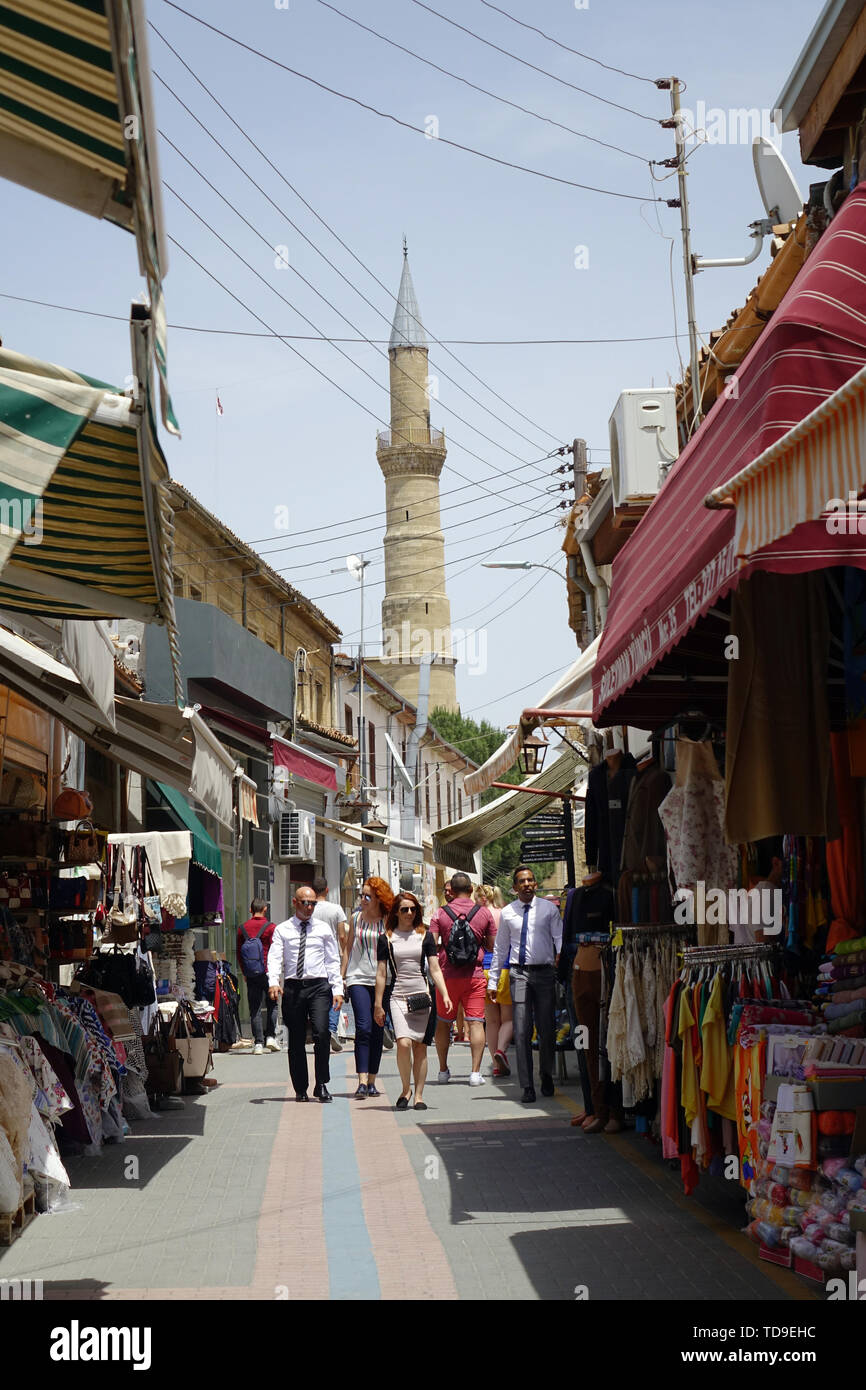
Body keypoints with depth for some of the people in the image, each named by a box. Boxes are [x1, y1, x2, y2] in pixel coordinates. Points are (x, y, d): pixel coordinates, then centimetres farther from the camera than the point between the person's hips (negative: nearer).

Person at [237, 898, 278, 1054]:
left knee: (254, 1009, 4)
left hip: (251, 975, 2)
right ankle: (270, 1037, 3)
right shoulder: (270, 927, -5)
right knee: (272, 1005, 12)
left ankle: (258, 1043, 0)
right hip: (267, 973, -2)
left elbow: (238, 952, 9)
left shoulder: (242, 928, 5)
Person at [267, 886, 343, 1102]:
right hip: (292, 987, 0)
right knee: (296, 1040, 4)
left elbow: (333, 961, 12)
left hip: (318, 986, 0)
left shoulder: (323, 929, 11)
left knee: (321, 1032, -17)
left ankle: (321, 1085, -8)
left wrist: (337, 989, 3)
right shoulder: (282, 930, 8)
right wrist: (273, 982, -19)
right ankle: (300, 1090, 15)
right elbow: (274, 957, -2)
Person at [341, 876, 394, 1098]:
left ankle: (372, 1081, 14)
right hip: (358, 979, 0)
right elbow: (348, 948, 14)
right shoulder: (356, 918, 8)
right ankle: (362, 1082, -17)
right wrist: (341, 975, 10)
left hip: (382, 981, 0)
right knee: (363, 1028, -13)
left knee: (377, 1031, 4)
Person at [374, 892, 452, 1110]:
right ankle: (405, 1089, 2)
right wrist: (378, 1005, 5)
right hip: (398, 996, -1)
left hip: (422, 996, 1)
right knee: (403, 1043, -17)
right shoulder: (387, 938, 6)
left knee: (420, 1047, 1)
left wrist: (445, 995, -6)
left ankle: (418, 1096, 10)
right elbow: (381, 973, 8)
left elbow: (435, 969, 7)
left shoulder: (425, 936, 9)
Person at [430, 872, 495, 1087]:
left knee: (443, 1022, 13)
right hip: (475, 976, 0)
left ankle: (443, 1070, 17)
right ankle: (475, 1071, -7)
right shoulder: (483, 913, 1)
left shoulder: (440, 914, -3)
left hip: (448, 975, 0)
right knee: (476, 1022, 0)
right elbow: (493, 946, 5)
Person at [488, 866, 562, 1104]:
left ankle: (546, 1076, 27)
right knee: (522, 1032, -6)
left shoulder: (549, 909, 6)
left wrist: (561, 955, -22)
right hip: (519, 973, 0)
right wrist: (492, 981, 13)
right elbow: (500, 948, 15)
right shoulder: (507, 913, 9)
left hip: (545, 971, 0)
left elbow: (560, 937, 1)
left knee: (547, 1029, 5)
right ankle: (527, 1086, -3)